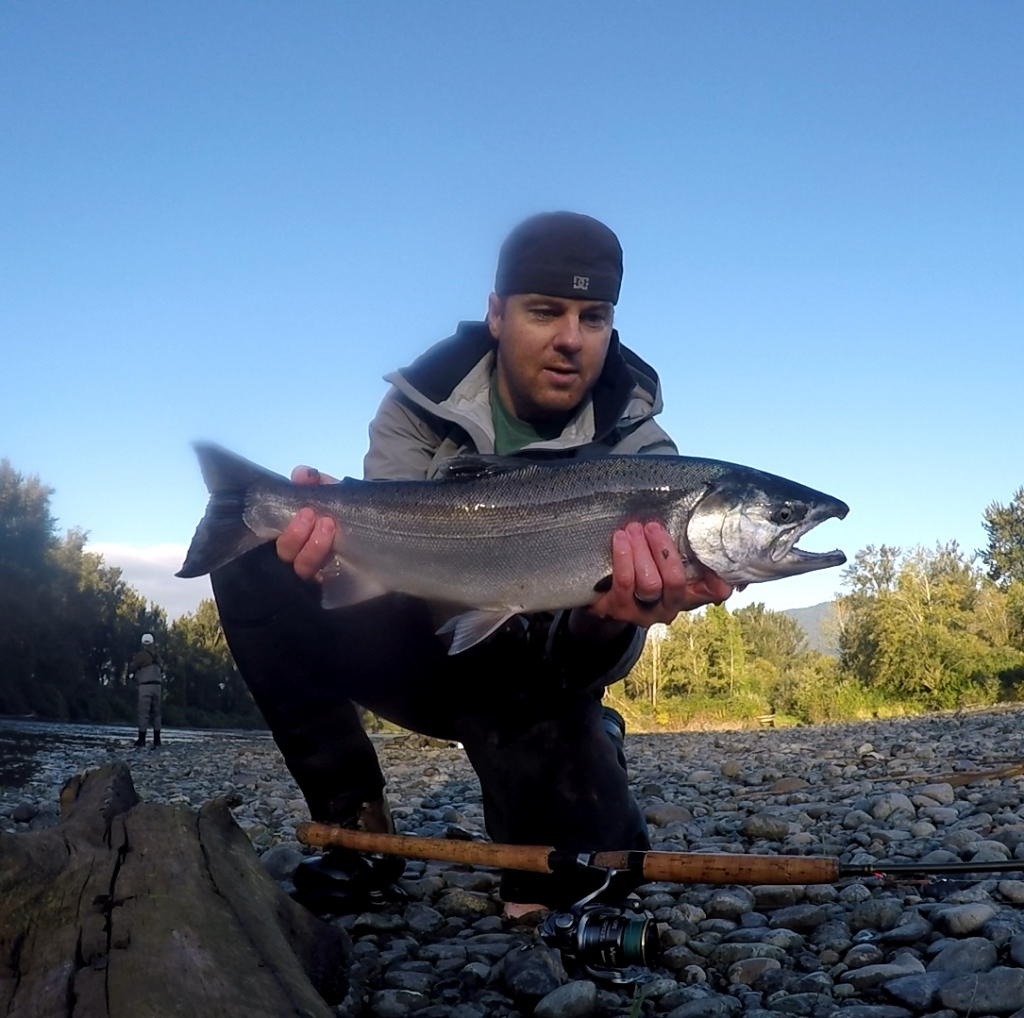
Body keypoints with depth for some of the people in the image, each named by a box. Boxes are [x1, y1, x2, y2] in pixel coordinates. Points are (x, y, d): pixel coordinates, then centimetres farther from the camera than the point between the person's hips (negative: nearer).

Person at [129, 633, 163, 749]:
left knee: (143, 714, -6)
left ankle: (141, 740, -9)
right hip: (157, 686, 6)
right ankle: (156, 739, 9)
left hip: (145, 686, -6)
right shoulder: (156, 657, 16)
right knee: (156, 713, 11)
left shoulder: (141, 655, -5)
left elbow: (131, 669, -2)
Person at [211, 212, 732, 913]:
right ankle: (353, 816, -8)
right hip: (419, 644, 2)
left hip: (529, 681, -2)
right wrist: (339, 532, -44)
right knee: (253, 542, -19)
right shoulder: (421, 404, -9)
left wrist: (610, 621, -51)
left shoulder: (636, 449, -16)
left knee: (580, 848, -30)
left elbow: (578, 669, -26)